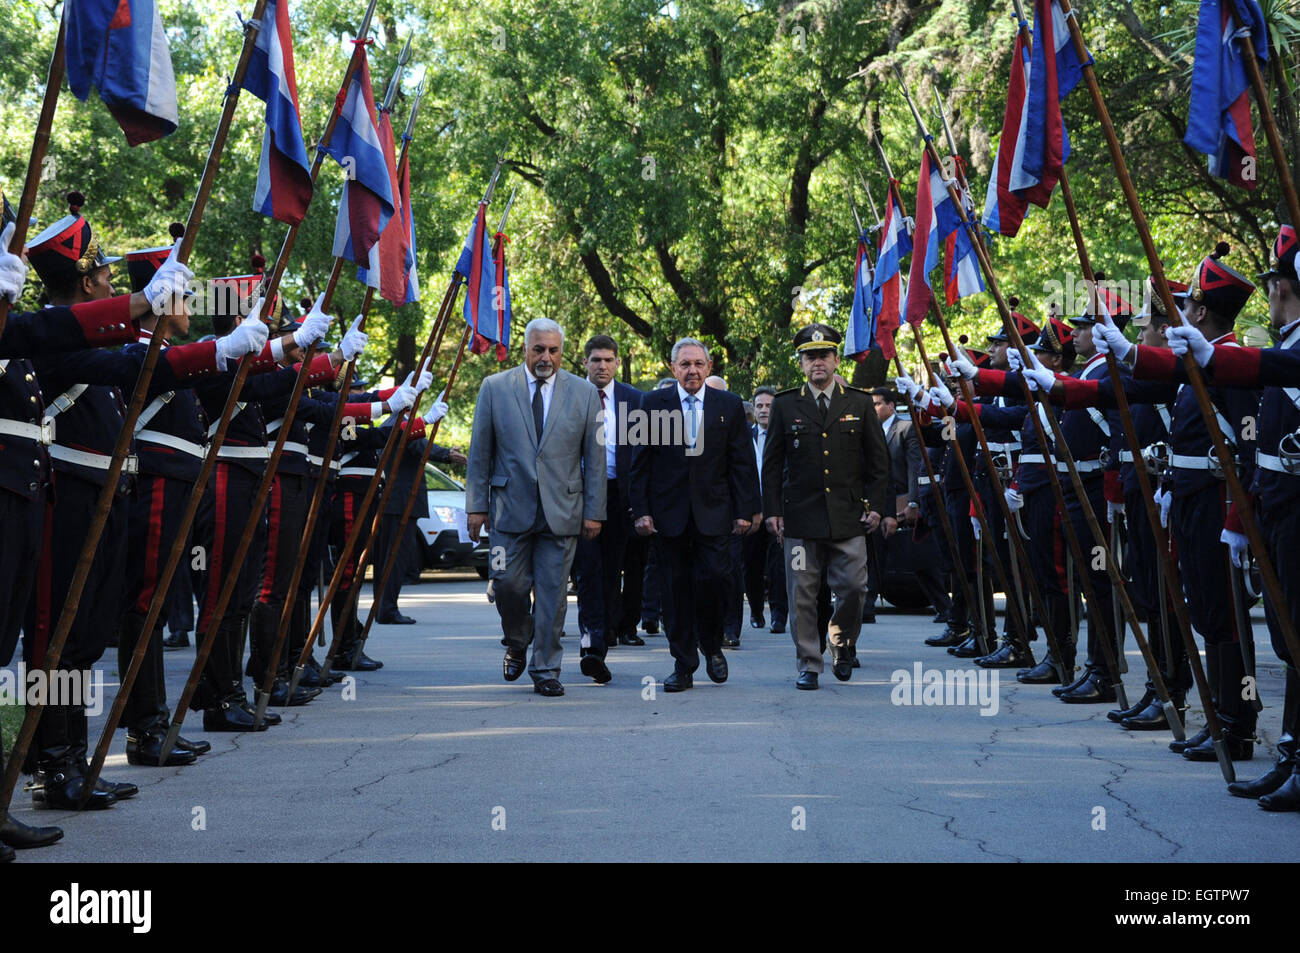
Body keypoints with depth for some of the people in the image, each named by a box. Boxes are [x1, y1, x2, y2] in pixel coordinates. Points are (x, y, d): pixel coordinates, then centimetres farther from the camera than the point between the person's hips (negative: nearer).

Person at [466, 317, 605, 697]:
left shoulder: (584, 393, 5)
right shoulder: (495, 388, 4)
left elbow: (594, 458, 6)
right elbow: (479, 453, 5)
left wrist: (594, 511, 2)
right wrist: (476, 505, 1)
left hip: (562, 511, 0)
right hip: (510, 508, 0)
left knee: (553, 593, 1)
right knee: (509, 584, -2)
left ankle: (545, 670, 11)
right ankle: (517, 645, 27)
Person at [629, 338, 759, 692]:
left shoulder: (729, 405, 6)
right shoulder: (654, 404, 4)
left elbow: (742, 462, 5)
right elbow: (641, 463, 4)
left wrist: (745, 511, -2)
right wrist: (641, 511, -3)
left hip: (713, 512, 0)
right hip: (668, 513, 0)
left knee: (712, 579, -10)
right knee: (675, 590, 3)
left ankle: (712, 647, 16)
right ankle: (683, 666, 12)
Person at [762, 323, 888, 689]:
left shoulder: (860, 403, 8)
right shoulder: (785, 405, 6)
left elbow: (878, 459, 10)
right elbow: (772, 463, 8)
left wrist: (875, 505, 2)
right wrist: (772, 510, 1)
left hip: (848, 517, 1)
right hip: (800, 517, 0)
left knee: (853, 588, 0)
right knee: (802, 595, 0)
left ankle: (842, 645, 27)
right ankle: (808, 665, 10)